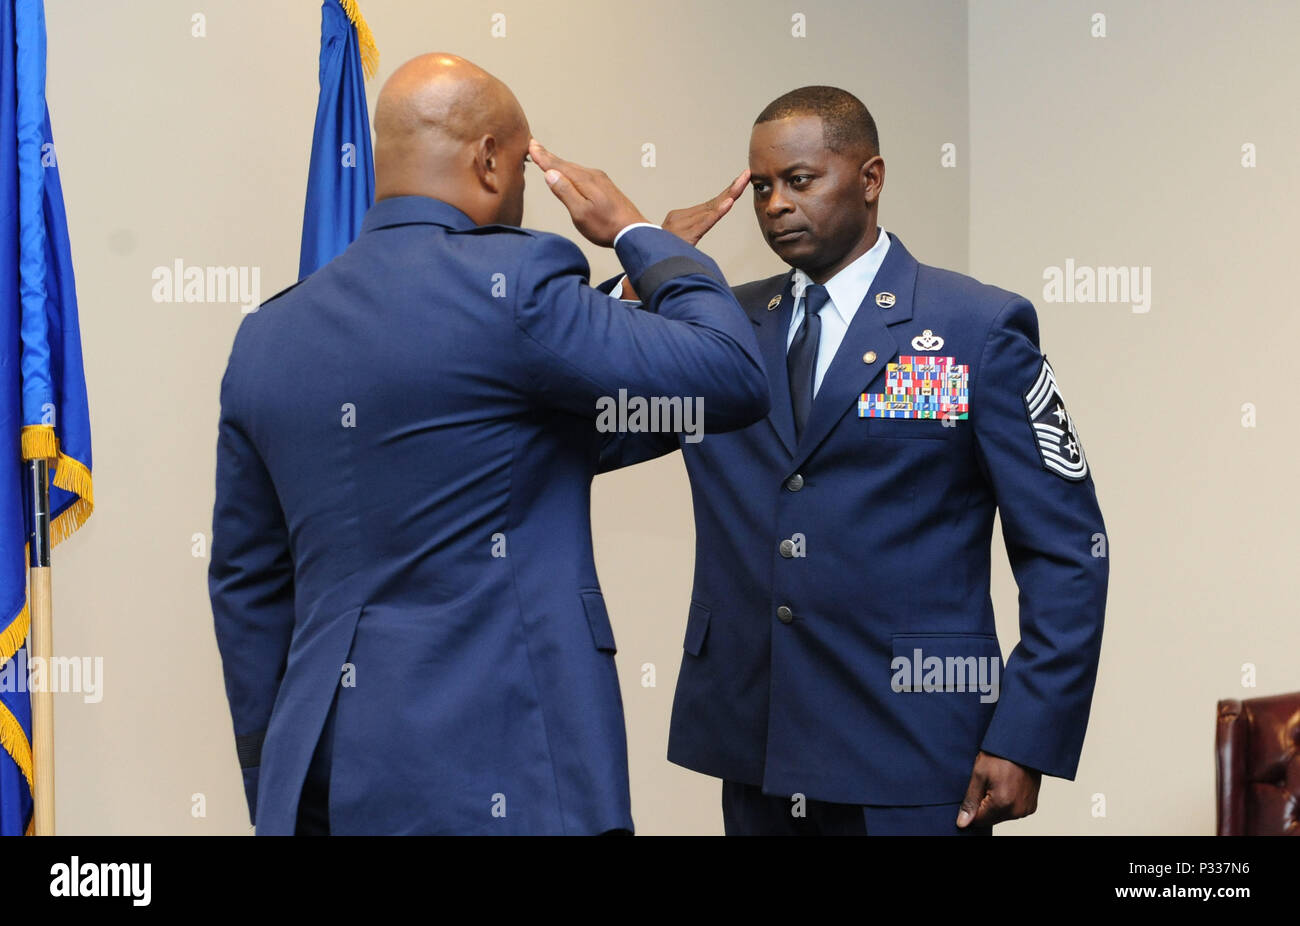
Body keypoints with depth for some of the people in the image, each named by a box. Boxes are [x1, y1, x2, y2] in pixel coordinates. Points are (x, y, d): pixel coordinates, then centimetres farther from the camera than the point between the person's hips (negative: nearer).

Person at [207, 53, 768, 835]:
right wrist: (636, 232, 6)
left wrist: (271, 784, 22)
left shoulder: (267, 335, 9)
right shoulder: (512, 282, -11)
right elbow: (736, 380, -9)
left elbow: (246, 588, 14)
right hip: (502, 774, -6)